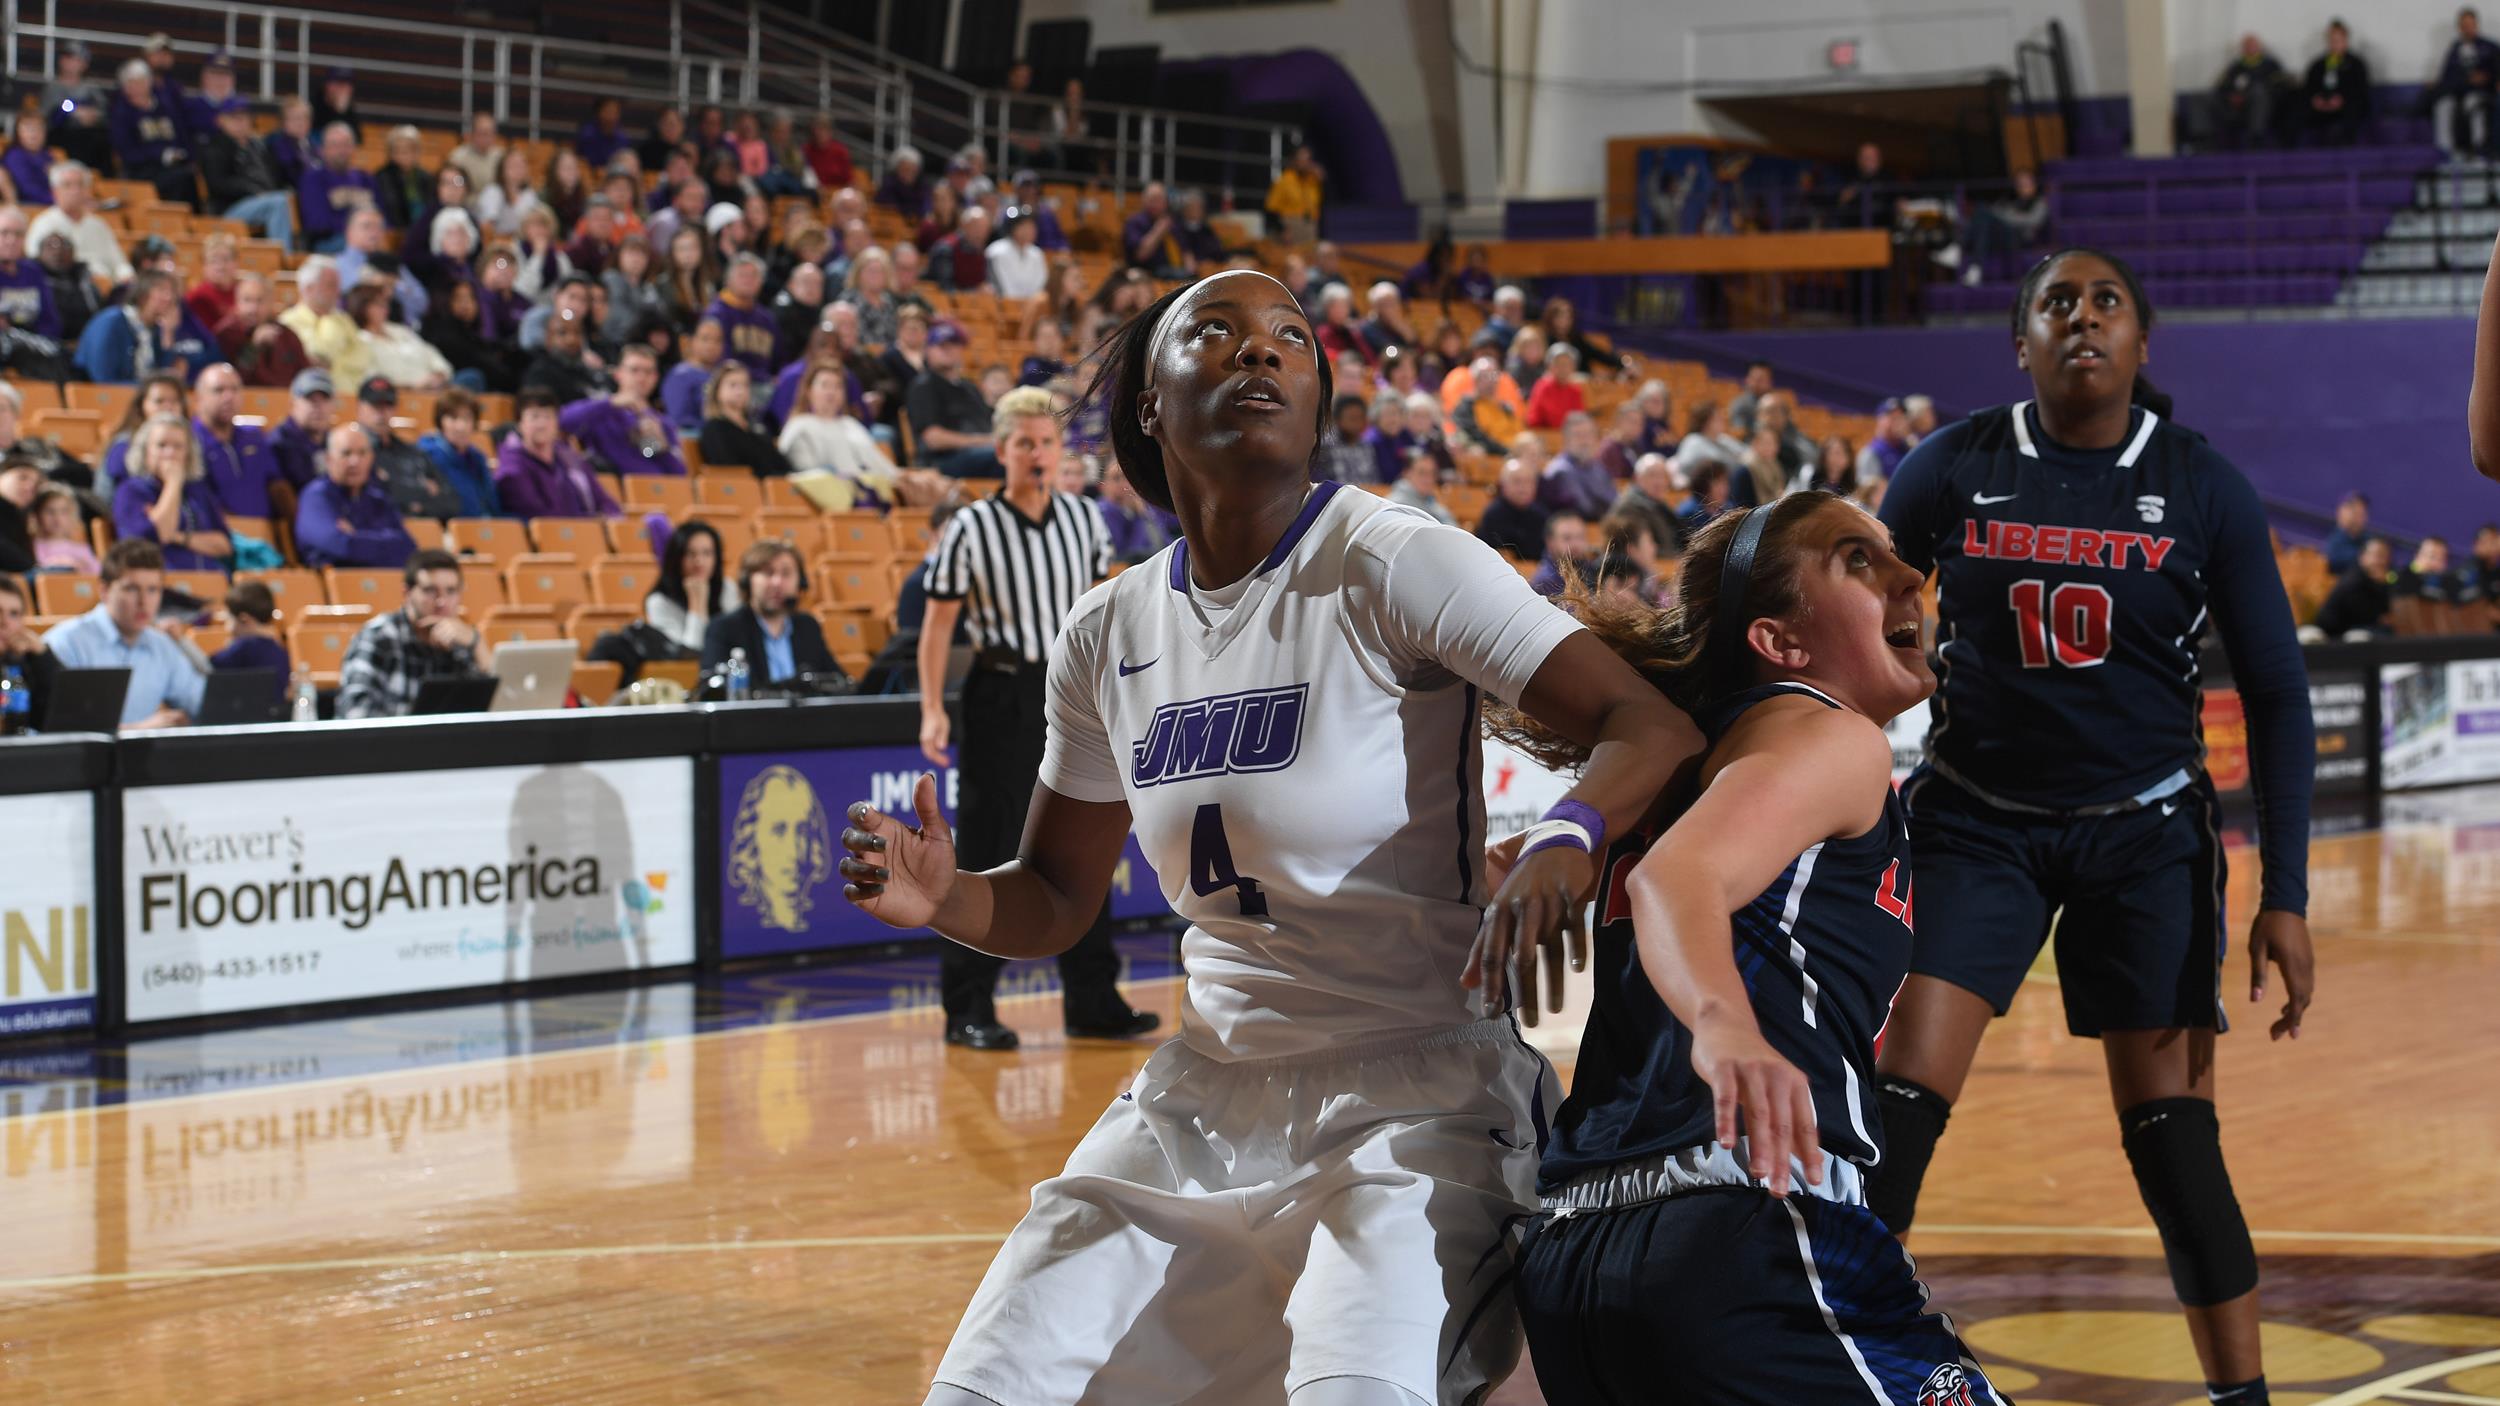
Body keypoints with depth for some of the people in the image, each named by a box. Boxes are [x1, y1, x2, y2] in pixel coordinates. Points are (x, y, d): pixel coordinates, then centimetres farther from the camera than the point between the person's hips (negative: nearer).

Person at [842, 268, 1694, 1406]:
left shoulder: (1389, 563, -13)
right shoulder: (1106, 636, 5)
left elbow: (1655, 729, -19)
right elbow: (1053, 899, 15)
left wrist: (1562, 846, -40)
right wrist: (943, 897, -7)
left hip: (1419, 1089, -5)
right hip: (1204, 1095, 5)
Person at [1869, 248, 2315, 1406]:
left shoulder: (2204, 489, -5)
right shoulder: (1952, 471, -5)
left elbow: (2277, 698, -1)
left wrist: (2284, 896, -7)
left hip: (2144, 837, 0)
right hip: (1978, 822, 0)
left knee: (2171, 1137, -1)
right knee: (1899, 1103, -10)